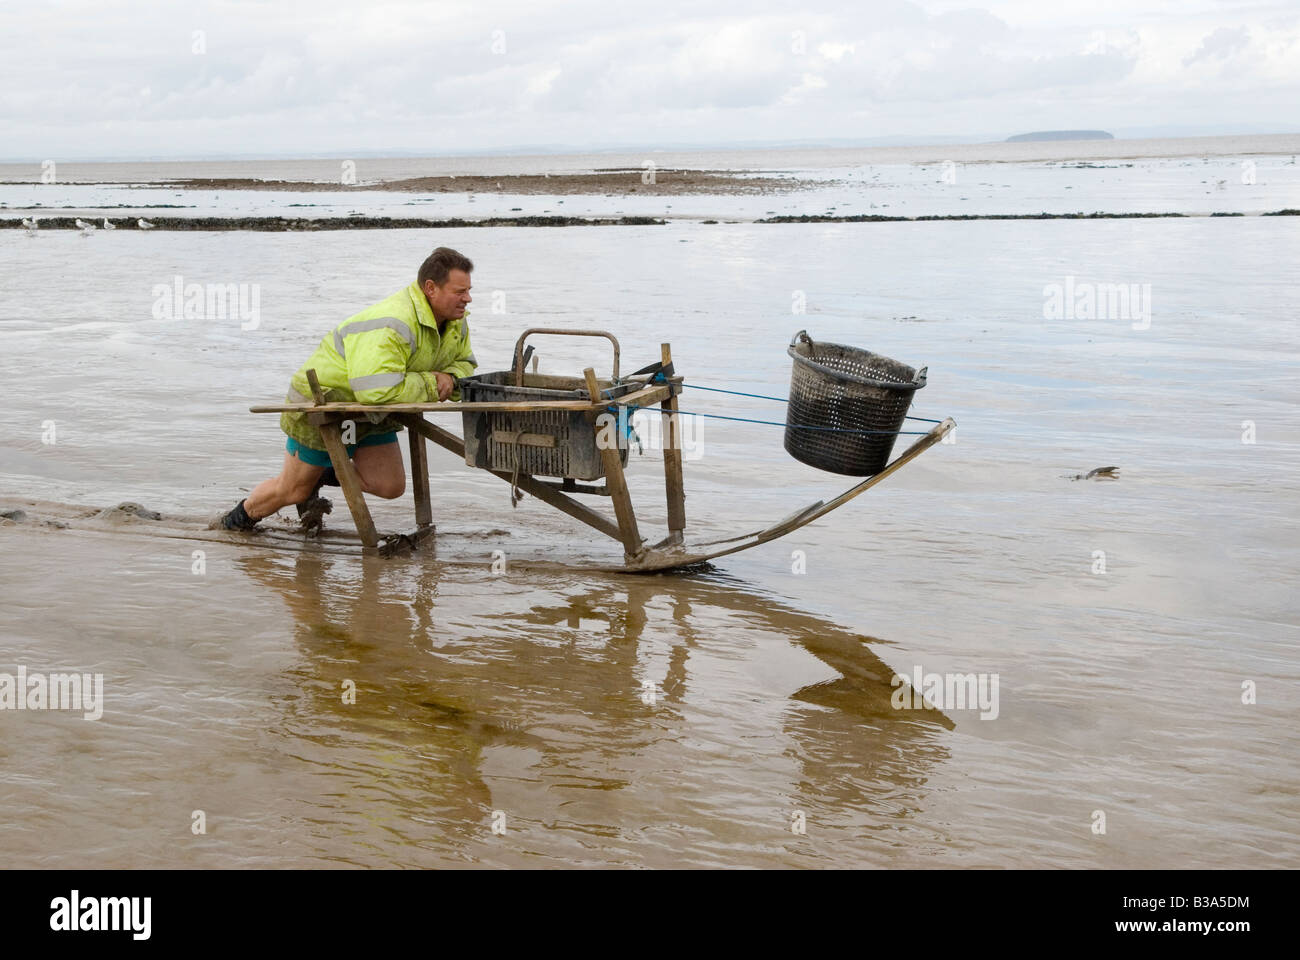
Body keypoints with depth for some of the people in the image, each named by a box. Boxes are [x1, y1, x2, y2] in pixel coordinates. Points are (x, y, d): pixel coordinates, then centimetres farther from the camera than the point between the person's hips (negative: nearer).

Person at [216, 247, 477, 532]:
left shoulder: (456, 322, -6)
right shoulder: (392, 325, -37)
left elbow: (465, 363, 12)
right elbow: (377, 390, -45)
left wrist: (449, 378, -14)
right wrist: (431, 384, -32)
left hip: (371, 414, 8)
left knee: (390, 487, -3)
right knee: (292, 490, 6)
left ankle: (323, 475, 22)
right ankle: (238, 520, 36)